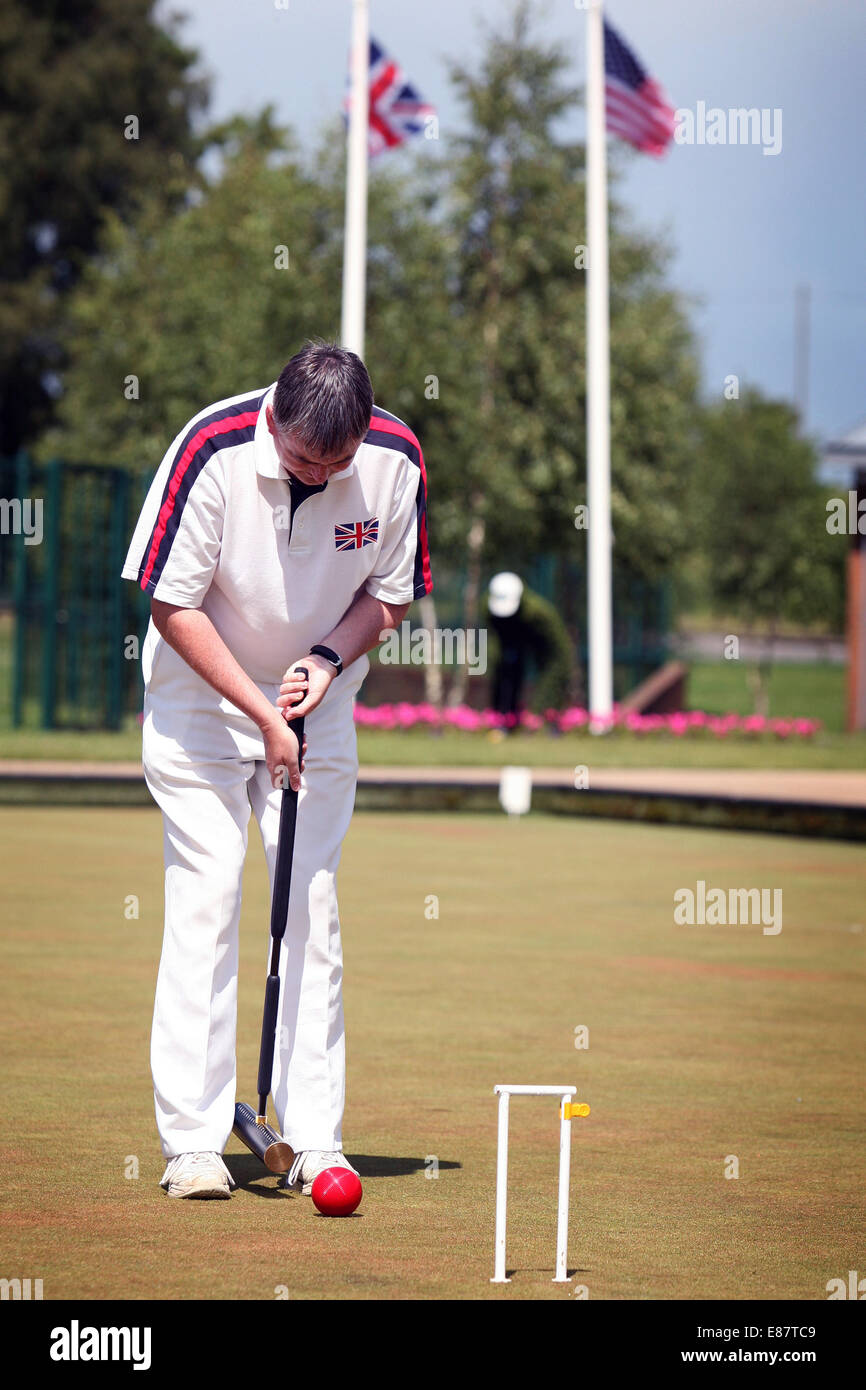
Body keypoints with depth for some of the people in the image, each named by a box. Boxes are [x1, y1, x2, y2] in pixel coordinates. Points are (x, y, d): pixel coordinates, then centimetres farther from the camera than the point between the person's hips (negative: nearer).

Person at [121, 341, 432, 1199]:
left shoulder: (395, 460, -15)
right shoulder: (213, 451, -25)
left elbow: (389, 595, 1)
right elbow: (172, 606, -17)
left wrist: (328, 660, -17)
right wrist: (262, 714, -19)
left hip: (319, 705, 3)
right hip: (202, 696, -3)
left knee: (312, 909, 0)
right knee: (204, 905, -8)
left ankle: (316, 1137, 3)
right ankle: (192, 1143, -5)